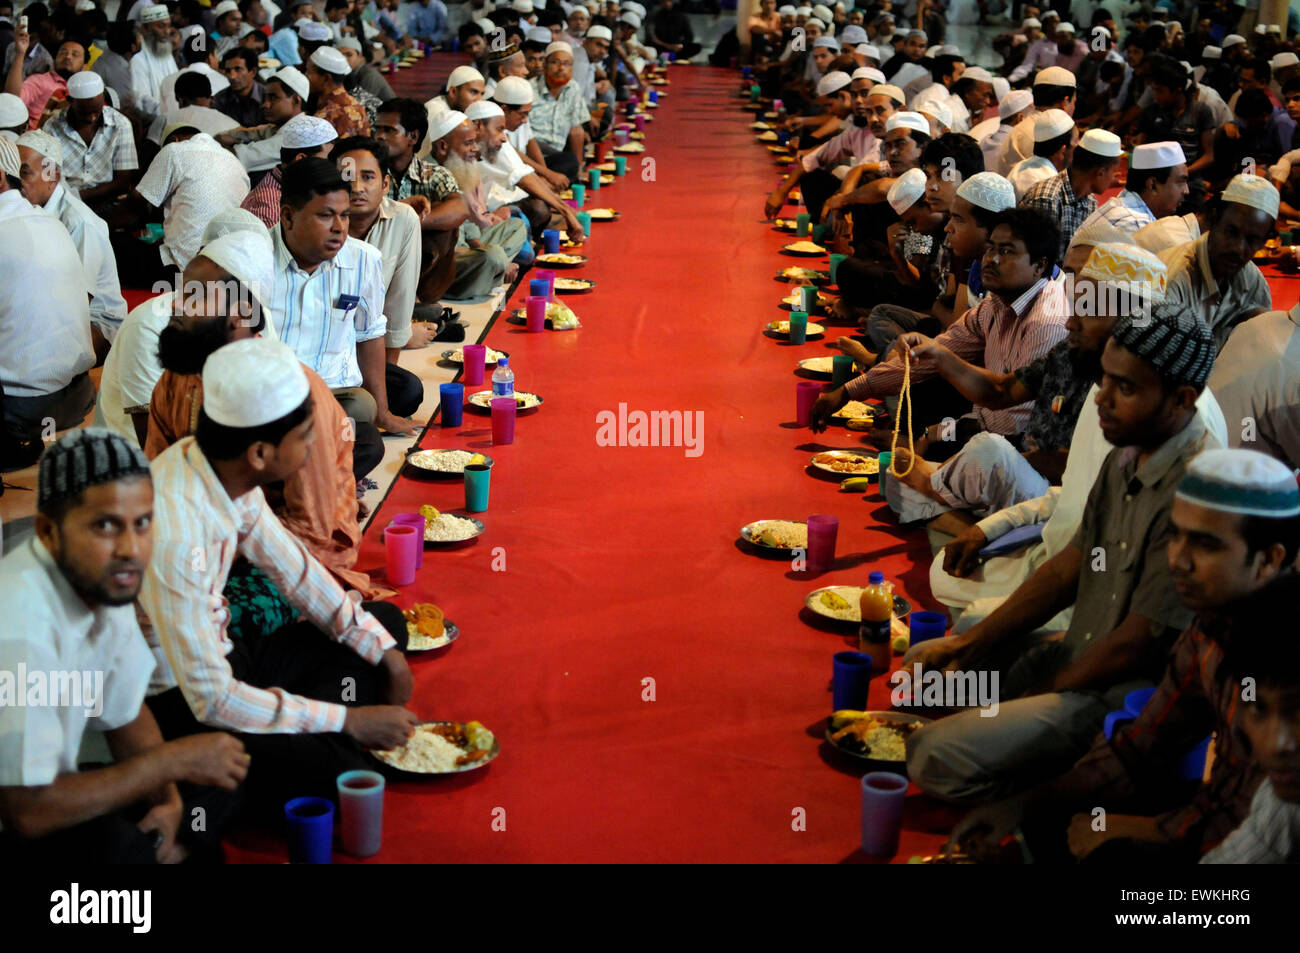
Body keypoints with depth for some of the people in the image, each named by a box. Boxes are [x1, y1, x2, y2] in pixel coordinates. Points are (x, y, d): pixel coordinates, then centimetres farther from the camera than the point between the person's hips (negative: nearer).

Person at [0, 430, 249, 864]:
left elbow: (125, 715, 10)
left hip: (45, 785, 9)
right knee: (119, 846, -30)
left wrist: (168, 799, -8)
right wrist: (171, 759, -20)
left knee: (208, 795, 1)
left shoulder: (105, 581, -5)